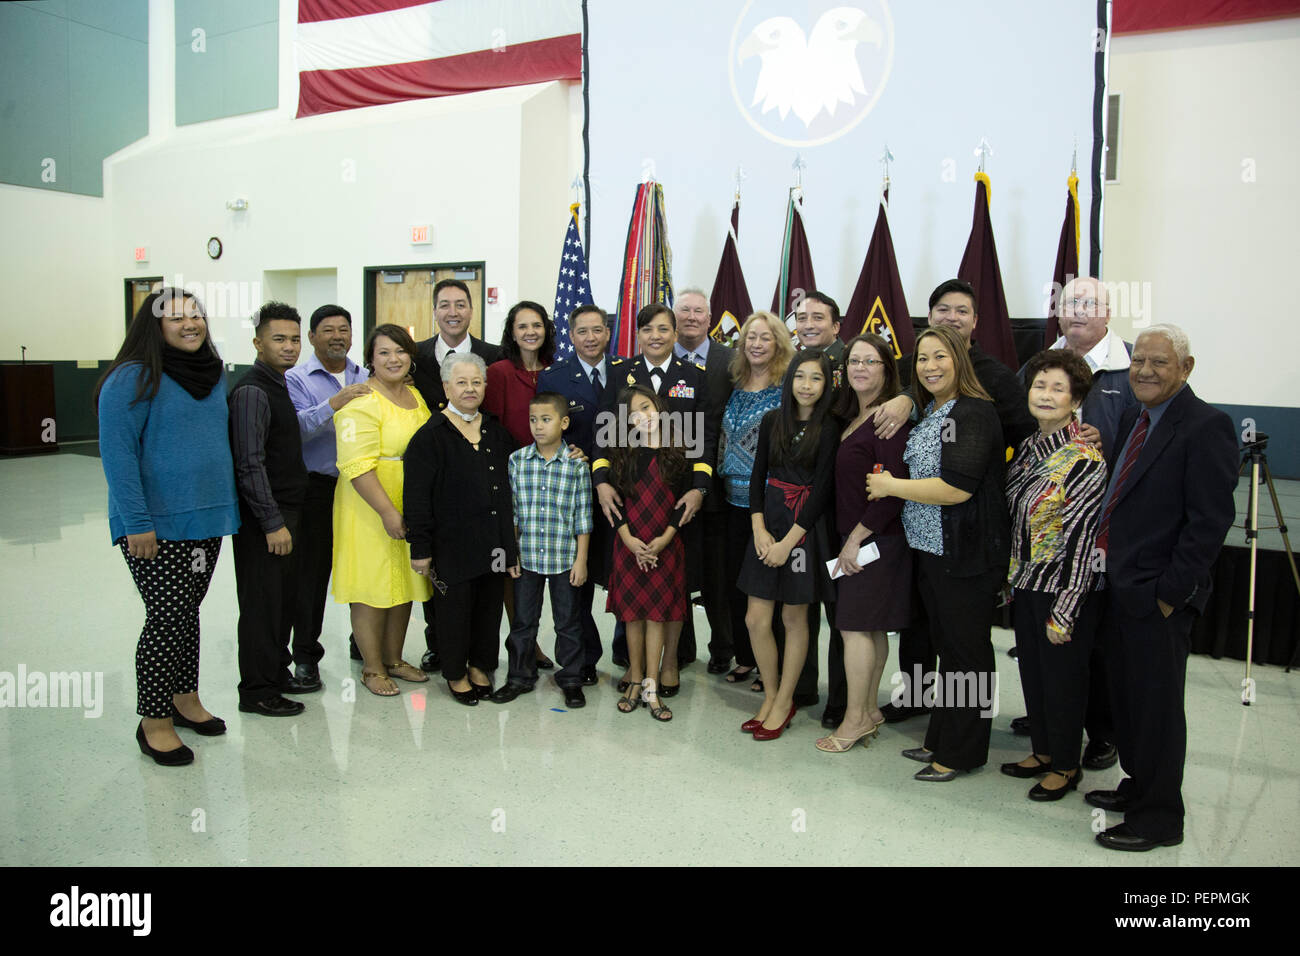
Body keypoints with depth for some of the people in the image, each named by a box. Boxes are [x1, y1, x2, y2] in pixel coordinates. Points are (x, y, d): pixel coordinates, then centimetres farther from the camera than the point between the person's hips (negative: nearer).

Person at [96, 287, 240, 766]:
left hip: (206, 519, 7)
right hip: (156, 525, -6)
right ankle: (154, 723, 10)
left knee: (187, 612, 16)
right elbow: (117, 453, -15)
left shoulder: (214, 374, 11)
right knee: (167, 616, -4)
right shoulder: (133, 378, -11)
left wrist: (225, 504, 14)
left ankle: (185, 699, 30)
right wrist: (136, 523, -20)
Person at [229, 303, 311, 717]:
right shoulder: (252, 391, -16)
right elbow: (250, 464, -21)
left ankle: (277, 672, 32)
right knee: (261, 602, 1)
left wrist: (287, 517, 16)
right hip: (262, 518, -9)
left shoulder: (279, 386, 13)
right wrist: (273, 523, -21)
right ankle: (256, 691, 13)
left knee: (284, 598, 18)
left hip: (285, 512, 9)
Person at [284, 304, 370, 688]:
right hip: (318, 487, -3)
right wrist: (335, 403, -26)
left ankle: (364, 641, 27)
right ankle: (305, 655, 12)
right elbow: (297, 428, -15)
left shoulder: (367, 379, 13)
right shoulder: (297, 379, 0)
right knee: (311, 573, 1)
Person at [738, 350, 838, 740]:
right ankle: (771, 696, 23)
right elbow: (758, 476, 5)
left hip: (805, 528, -4)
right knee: (756, 620, 3)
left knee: (794, 619, 6)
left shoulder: (829, 430, -7)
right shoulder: (772, 421, 5)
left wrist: (789, 541, -14)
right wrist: (759, 529, -6)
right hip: (769, 522, 4)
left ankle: (784, 702, 22)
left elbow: (822, 490, -11)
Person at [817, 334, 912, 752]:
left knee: (856, 626, -4)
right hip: (853, 537, 8)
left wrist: (855, 539, -15)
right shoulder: (850, 418, 13)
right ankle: (869, 710, 22)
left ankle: (855, 718, 6)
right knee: (871, 628, 13)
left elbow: (893, 490, -19)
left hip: (875, 540, -8)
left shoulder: (891, 419, -14)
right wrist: (848, 539, 5)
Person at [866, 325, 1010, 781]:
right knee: (946, 645, 18)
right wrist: (889, 486, 3)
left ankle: (961, 753, 18)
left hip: (967, 555, -9)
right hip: (929, 548, 9)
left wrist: (890, 486, -14)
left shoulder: (975, 413, -16)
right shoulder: (928, 413, 12)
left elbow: (956, 488, -25)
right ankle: (940, 738, 31)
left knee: (967, 649, 4)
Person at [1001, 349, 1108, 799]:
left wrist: (1064, 612, -19)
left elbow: (1081, 539, -19)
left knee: (1063, 675, 8)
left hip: (1063, 589, -7)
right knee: (1032, 670, 18)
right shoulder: (1027, 448, 5)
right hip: (1025, 583, 7)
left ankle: (1066, 765, 26)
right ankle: (1042, 751, 36)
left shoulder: (1086, 461, -18)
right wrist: (1009, 581, 12)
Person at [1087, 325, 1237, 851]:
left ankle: (1159, 818, 18)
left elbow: (1211, 521, -18)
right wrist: (1105, 557, 9)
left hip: (1158, 595, -8)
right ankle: (1137, 786, 37)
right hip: (1118, 586, 8)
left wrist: (1170, 593, -18)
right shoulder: (1133, 418, 12)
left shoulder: (1206, 426, -14)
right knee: (1126, 698, 19)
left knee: (1157, 706, 4)